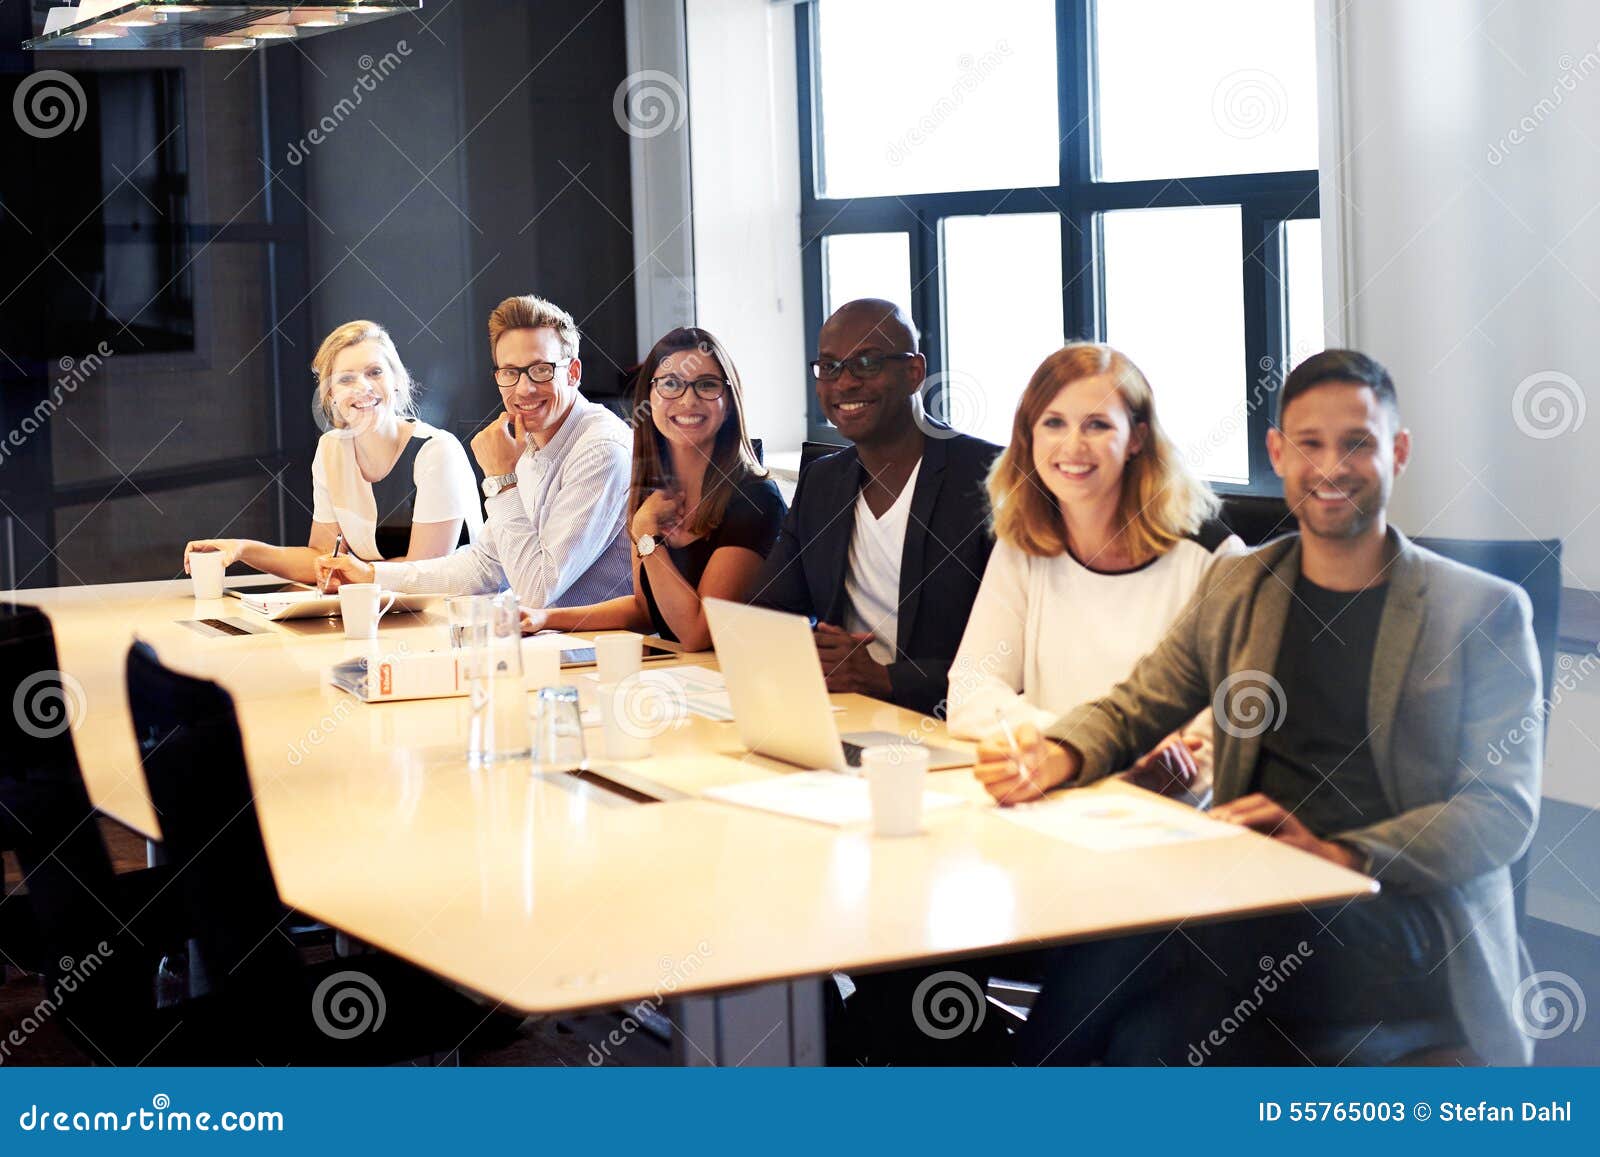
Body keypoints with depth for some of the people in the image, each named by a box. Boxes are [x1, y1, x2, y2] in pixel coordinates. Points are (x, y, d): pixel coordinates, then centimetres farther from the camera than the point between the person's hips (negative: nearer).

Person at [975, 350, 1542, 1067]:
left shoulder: (1485, 613, 3)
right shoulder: (1234, 588, 17)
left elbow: (1504, 812, -4)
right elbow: (1132, 710, 19)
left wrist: (1337, 854, -21)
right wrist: (1058, 756, -6)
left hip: (1408, 918, -3)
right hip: (1249, 898, 4)